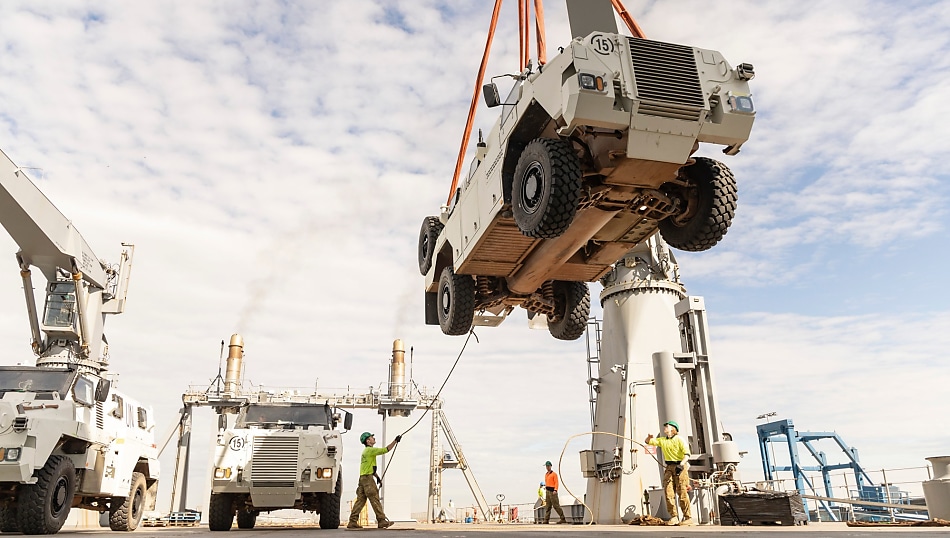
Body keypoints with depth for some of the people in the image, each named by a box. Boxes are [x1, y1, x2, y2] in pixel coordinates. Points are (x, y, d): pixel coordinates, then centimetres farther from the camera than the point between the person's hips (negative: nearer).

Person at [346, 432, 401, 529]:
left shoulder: (367, 451, 21)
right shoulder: (370, 450, -10)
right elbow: (386, 450, -14)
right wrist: (395, 441, -7)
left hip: (362, 478, 10)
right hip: (367, 478, -10)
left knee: (360, 500, 7)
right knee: (375, 499, -6)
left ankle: (352, 522, 5)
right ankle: (382, 521, -3)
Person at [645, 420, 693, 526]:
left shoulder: (679, 439, -1)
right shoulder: (662, 440, 18)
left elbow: (687, 454, -11)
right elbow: (648, 441, 23)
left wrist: (681, 464, -25)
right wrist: (650, 437, -1)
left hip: (680, 466, -6)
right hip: (669, 467, 6)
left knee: (682, 493, -7)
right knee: (668, 492, -3)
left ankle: (688, 517, -1)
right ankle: (673, 517, 0)